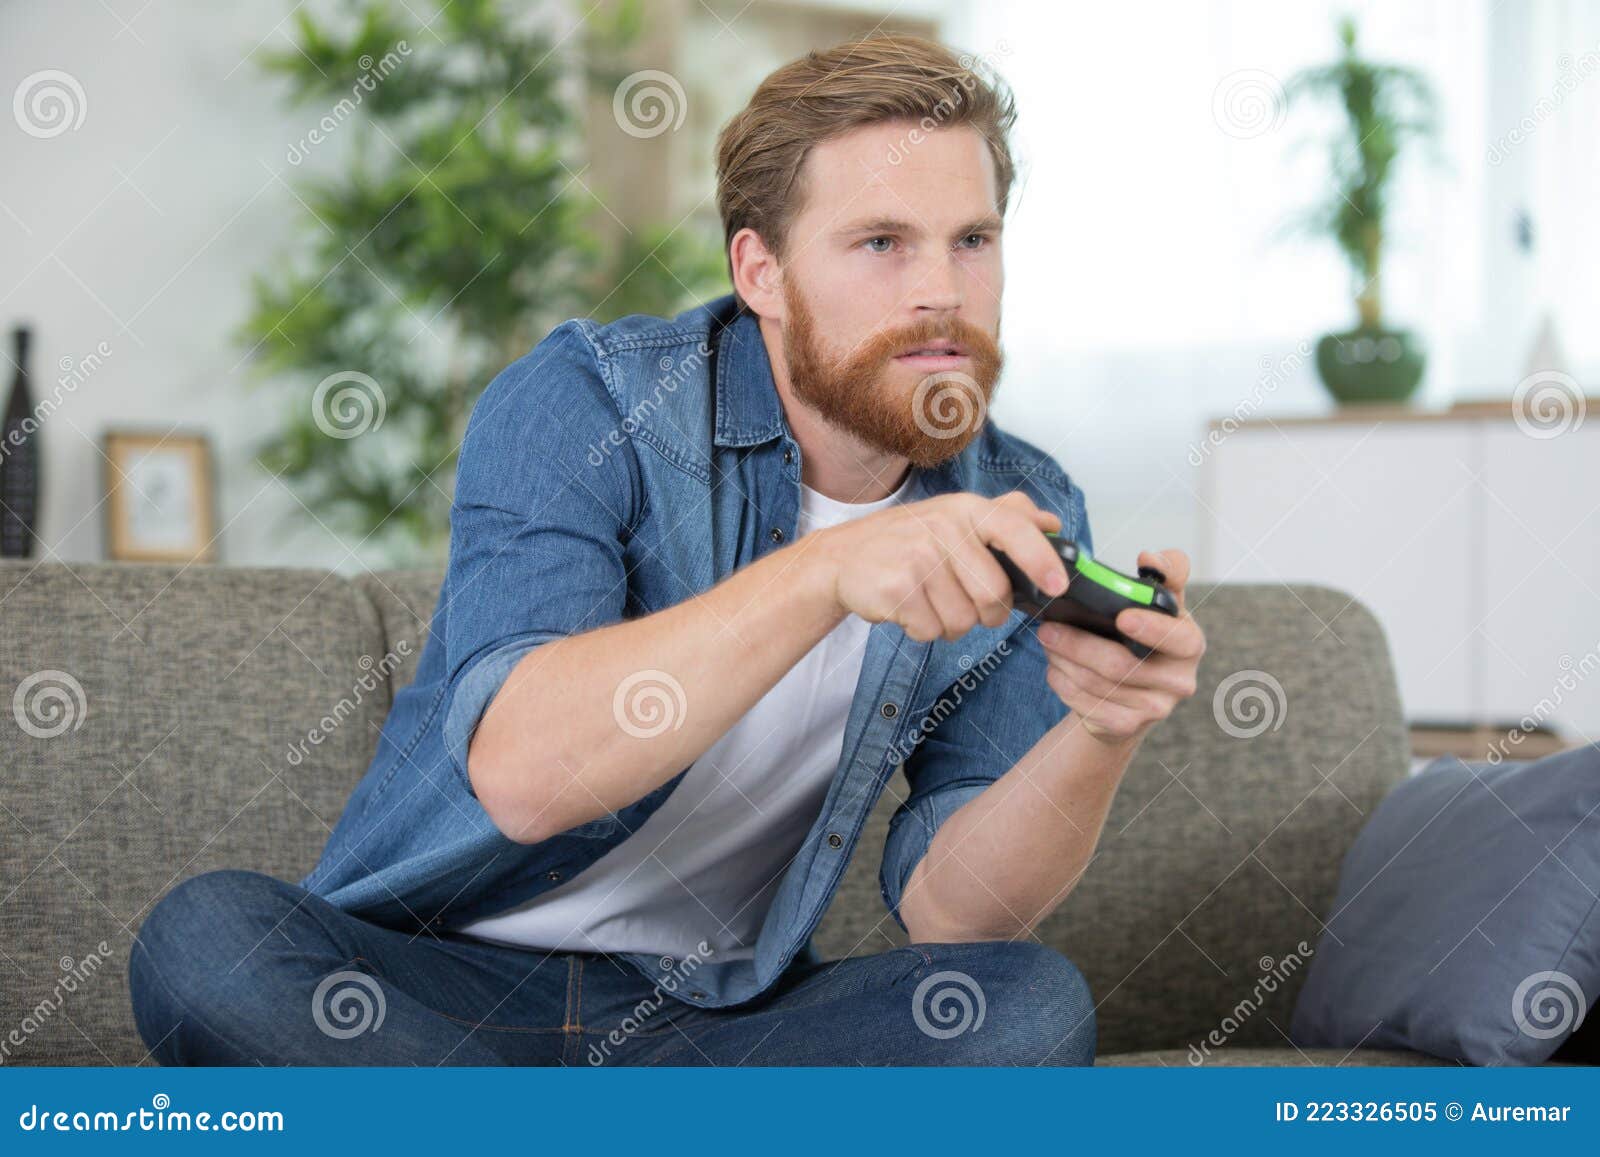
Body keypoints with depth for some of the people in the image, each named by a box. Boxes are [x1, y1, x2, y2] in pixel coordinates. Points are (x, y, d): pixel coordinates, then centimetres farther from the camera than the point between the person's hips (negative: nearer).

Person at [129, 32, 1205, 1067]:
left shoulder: (1017, 523, -1)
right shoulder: (582, 402, -13)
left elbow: (949, 907, -9)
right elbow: (520, 771, -29)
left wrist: (1100, 739, -29)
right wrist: (826, 574, -40)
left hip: (717, 1018, 2)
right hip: (431, 982, -1)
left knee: (1031, 1003, -24)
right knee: (210, 937, -31)